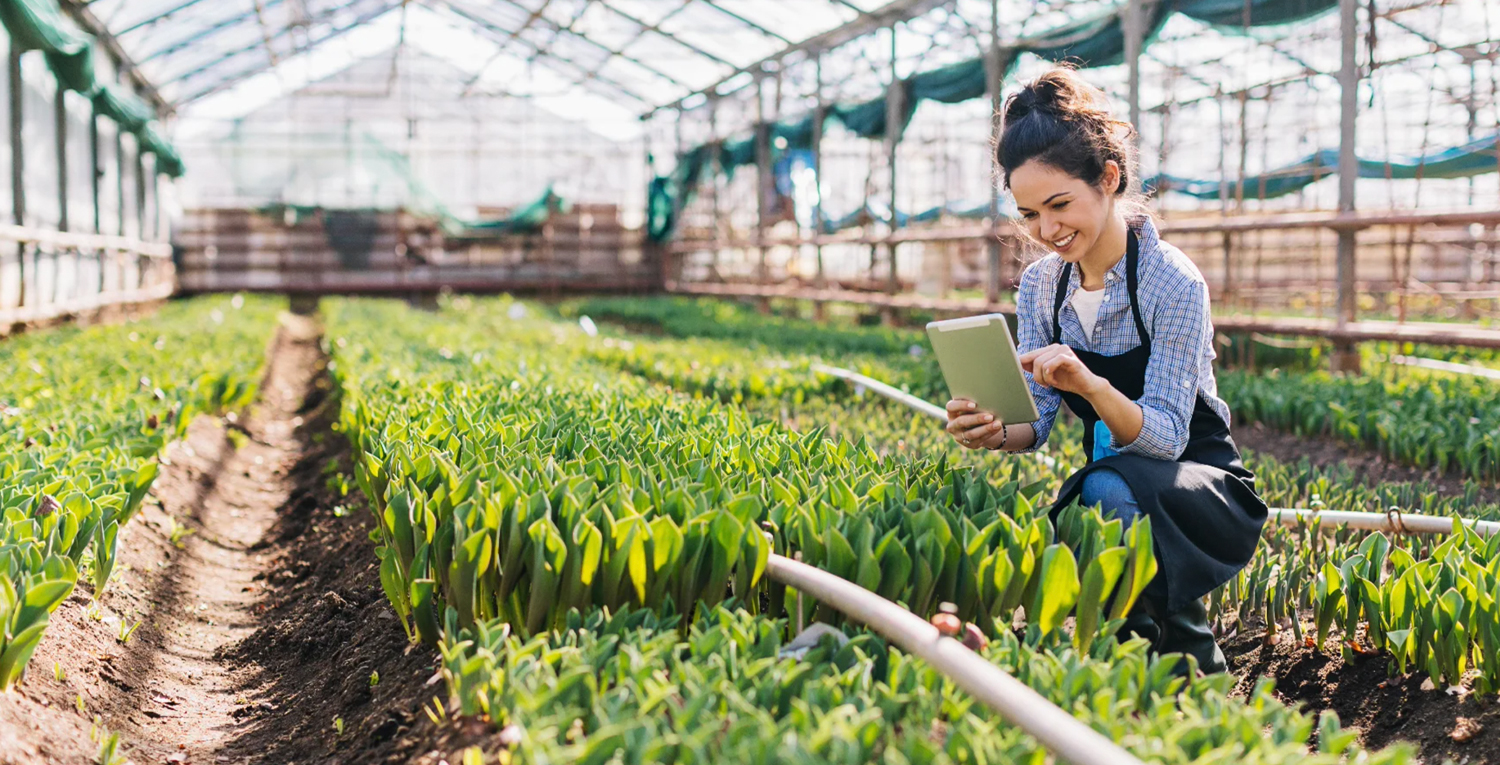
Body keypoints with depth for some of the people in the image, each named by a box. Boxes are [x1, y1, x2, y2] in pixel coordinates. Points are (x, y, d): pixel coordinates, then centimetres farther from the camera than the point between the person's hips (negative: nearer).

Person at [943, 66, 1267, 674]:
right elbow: (1038, 420, -3)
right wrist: (996, 433, -27)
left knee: (1110, 488, -39)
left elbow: (1166, 435, -24)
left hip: (1202, 486, -4)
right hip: (1113, 478, 4)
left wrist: (1091, 385, -43)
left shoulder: (1173, 282, -19)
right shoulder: (1039, 285, -1)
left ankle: (1195, 667, -14)